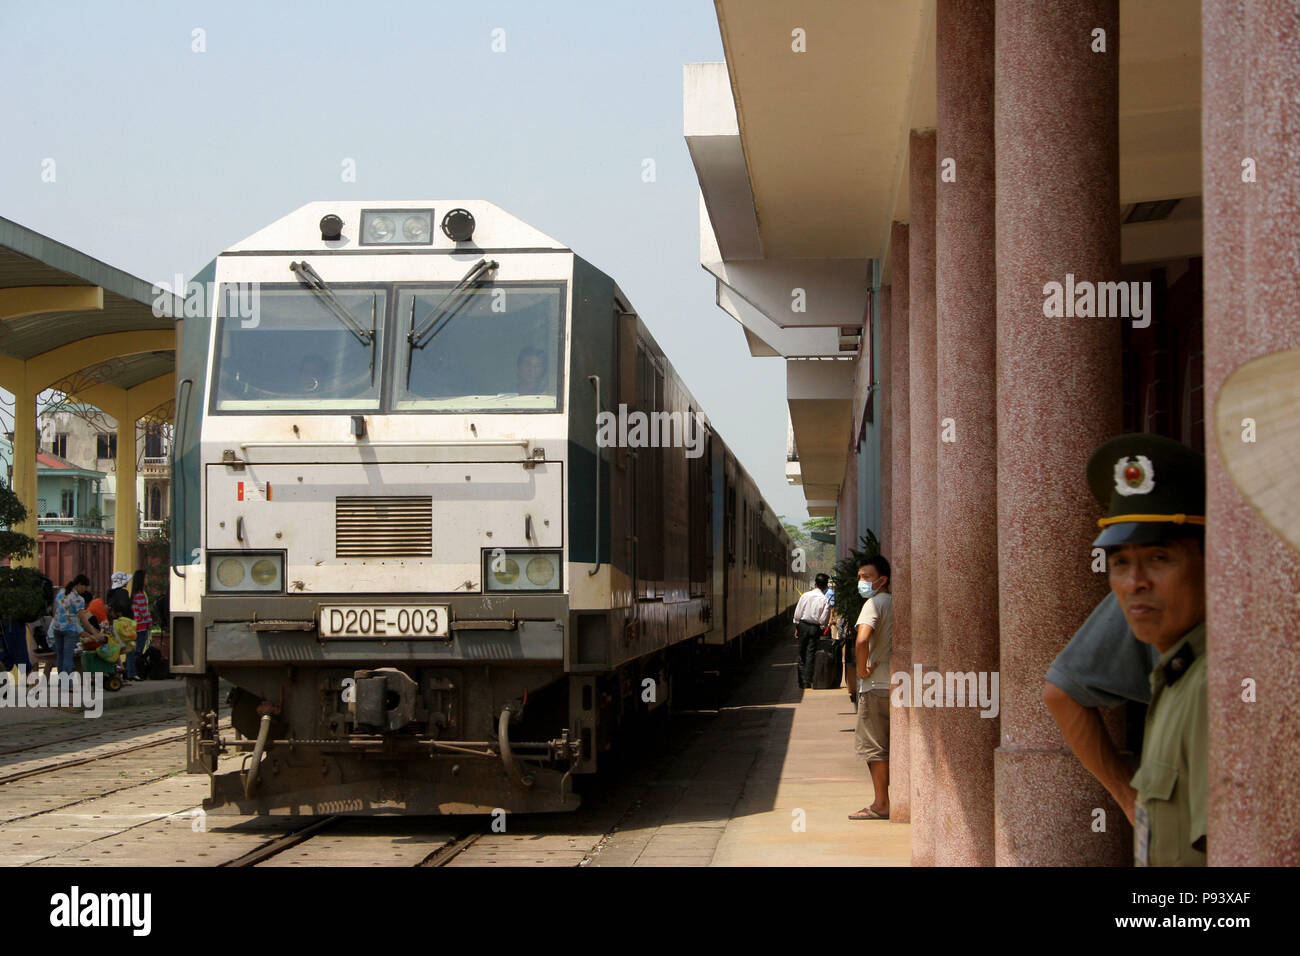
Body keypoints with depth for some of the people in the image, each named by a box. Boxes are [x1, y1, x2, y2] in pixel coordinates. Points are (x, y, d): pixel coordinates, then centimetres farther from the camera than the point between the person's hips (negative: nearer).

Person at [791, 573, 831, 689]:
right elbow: (824, 620, -10)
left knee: (802, 655, 12)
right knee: (810, 655, 3)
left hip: (802, 625, 2)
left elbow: (797, 613, 0)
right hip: (815, 628, -2)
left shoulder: (805, 595, -4)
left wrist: (797, 628, 9)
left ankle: (802, 681, 16)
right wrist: (821, 629, 6)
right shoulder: (825, 600, -10)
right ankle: (807, 682, 1)